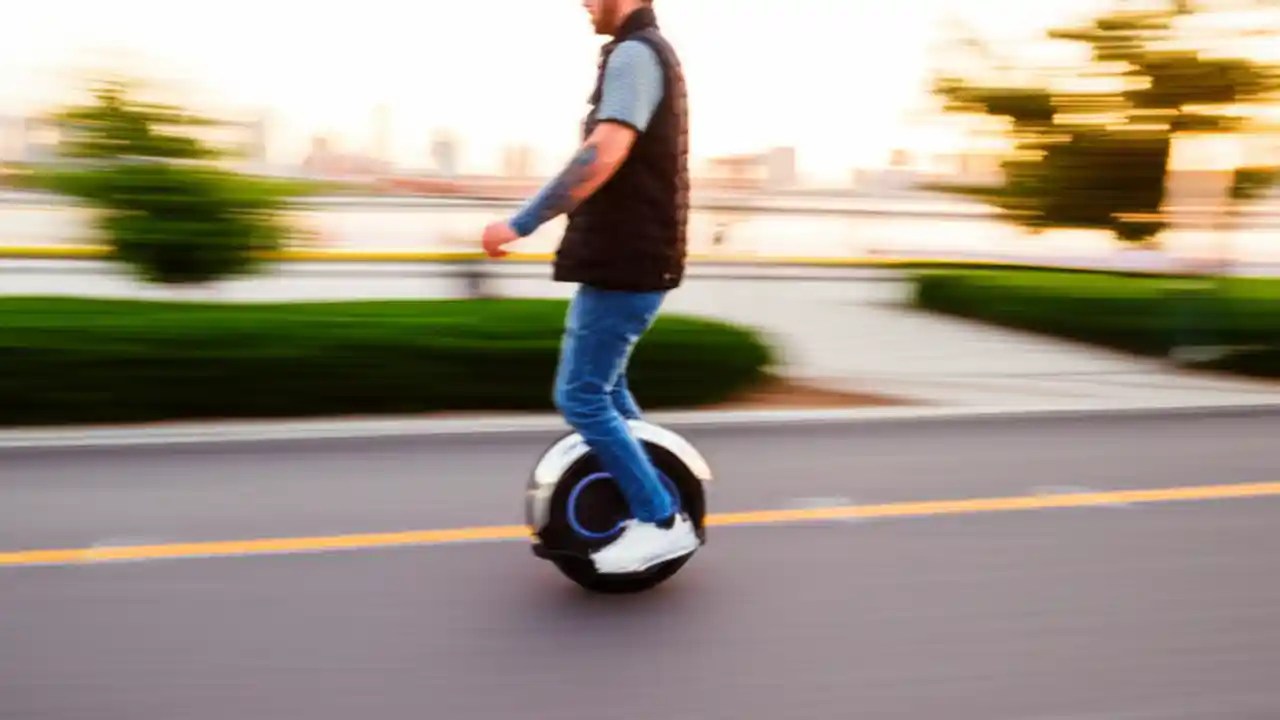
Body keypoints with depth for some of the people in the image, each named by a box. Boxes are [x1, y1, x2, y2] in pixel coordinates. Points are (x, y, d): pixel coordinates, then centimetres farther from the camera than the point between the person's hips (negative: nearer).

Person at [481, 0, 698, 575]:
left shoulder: (633, 53, -14)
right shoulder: (648, 52, 19)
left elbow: (604, 155, -27)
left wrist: (522, 223, -26)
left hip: (625, 262, -11)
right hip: (630, 256, 11)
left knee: (580, 397, -7)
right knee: (604, 386, 20)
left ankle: (661, 523, -2)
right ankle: (657, 501, 27)